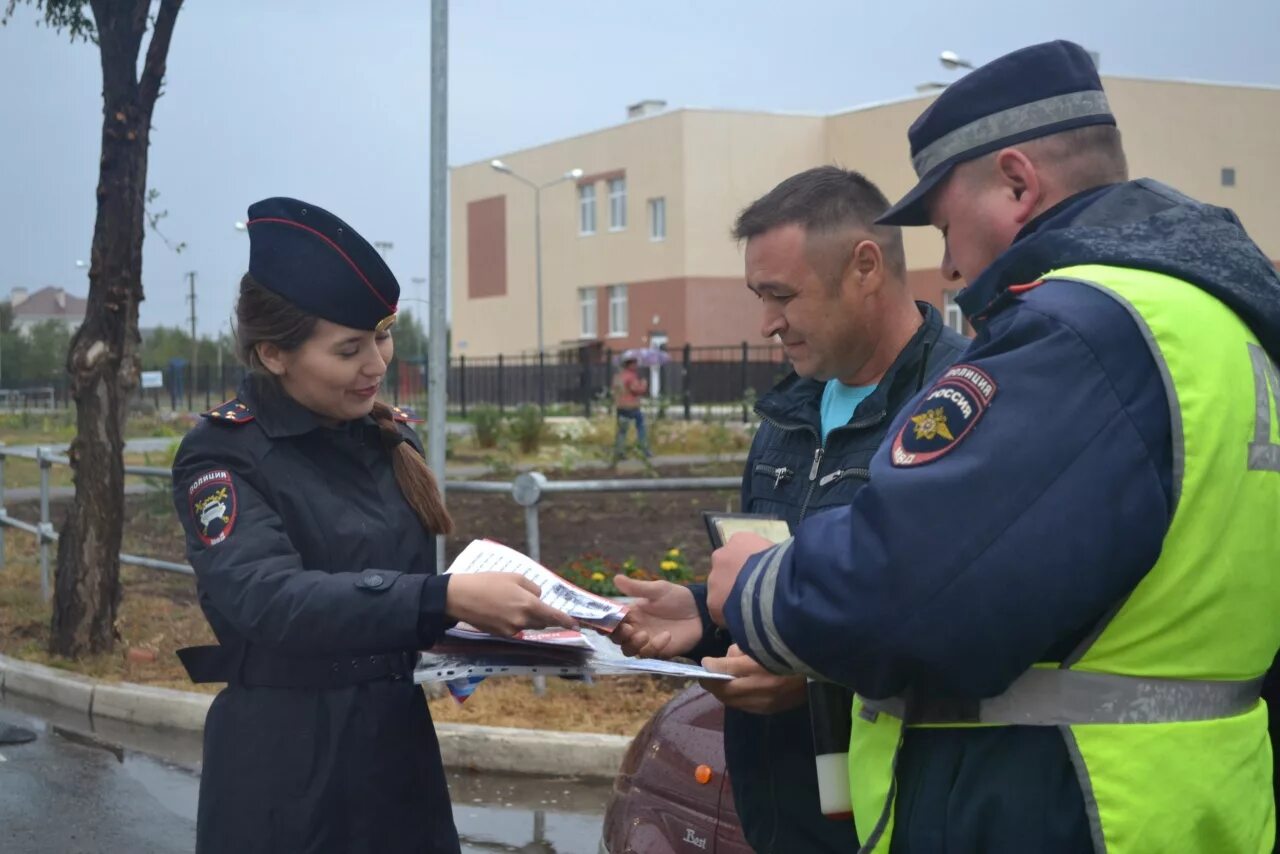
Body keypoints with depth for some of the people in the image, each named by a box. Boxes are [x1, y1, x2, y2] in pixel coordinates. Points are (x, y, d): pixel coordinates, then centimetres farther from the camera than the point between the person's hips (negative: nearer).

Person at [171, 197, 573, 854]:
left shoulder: (390, 440, 7)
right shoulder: (223, 455, -12)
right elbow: (268, 599, -28)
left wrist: (483, 613, -3)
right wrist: (446, 600, -37)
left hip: (401, 750, 6)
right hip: (287, 776, -6)